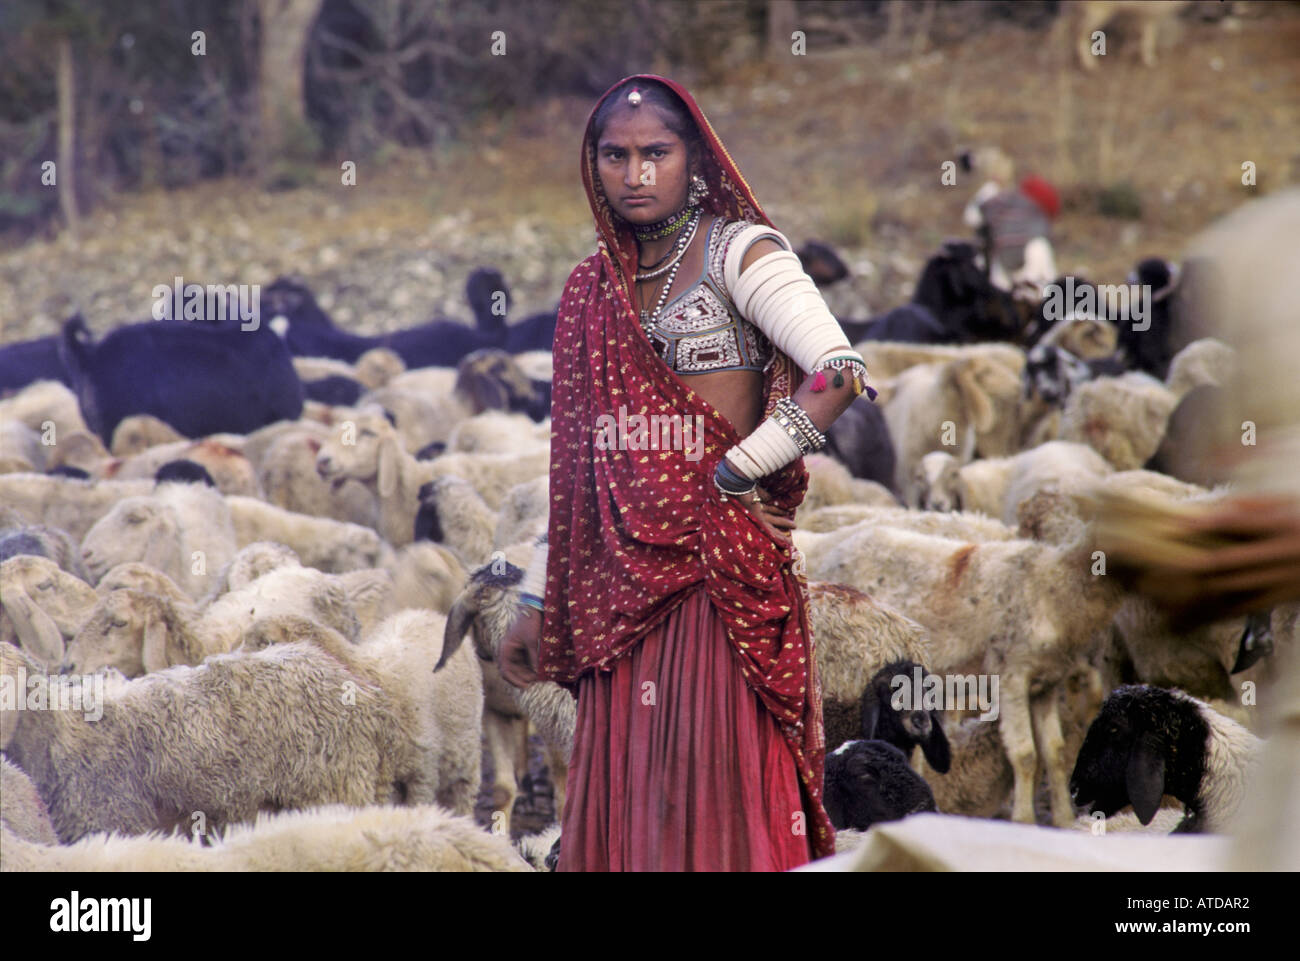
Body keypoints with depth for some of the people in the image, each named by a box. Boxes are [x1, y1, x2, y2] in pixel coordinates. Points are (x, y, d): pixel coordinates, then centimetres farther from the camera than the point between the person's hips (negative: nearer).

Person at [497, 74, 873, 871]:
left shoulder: (736, 252, -1)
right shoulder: (593, 288, 16)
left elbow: (842, 377, -14)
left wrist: (734, 472, -10)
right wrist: (538, 604, 17)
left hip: (718, 564, -5)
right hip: (620, 580, 5)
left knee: (719, 789, -8)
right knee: (624, 798, 4)